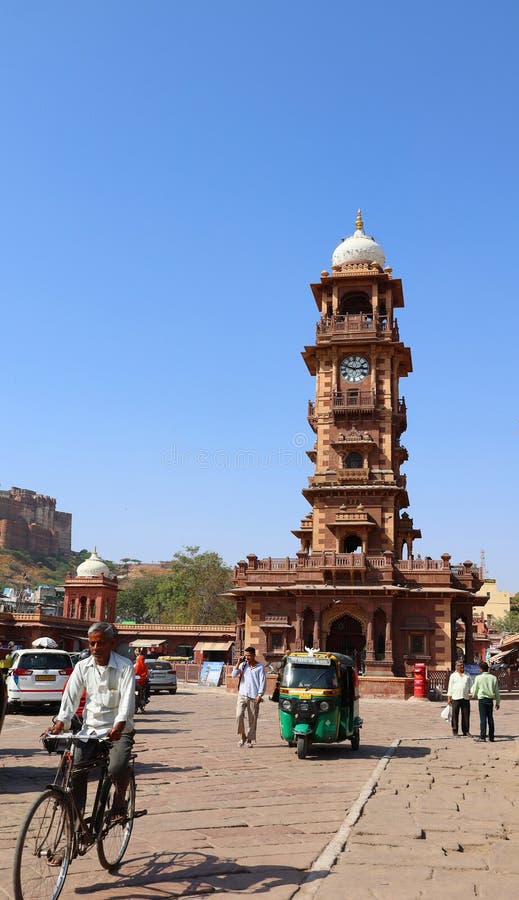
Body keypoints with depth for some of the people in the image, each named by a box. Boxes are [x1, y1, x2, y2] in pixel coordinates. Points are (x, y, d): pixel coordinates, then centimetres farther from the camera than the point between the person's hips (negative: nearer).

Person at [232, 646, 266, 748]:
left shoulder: (260, 666, 0)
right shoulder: (243, 665, 9)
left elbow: (263, 681, -2)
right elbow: (234, 675, 2)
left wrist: (260, 695, -9)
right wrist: (238, 663, -6)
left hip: (253, 696, -2)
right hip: (242, 695, 2)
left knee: (252, 719, 2)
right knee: (239, 715, -13)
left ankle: (250, 740, 14)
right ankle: (242, 736, 5)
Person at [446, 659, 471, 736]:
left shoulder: (467, 675, 13)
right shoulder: (453, 675, 7)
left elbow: (470, 686, 13)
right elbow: (450, 687, 6)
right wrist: (449, 697, 1)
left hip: (465, 698, 2)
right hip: (455, 698, -2)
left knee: (466, 715, 1)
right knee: (455, 715, 1)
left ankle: (466, 731, 10)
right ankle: (455, 731, 8)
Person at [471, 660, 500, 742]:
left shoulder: (478, 678, -7)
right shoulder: (493, 678, 2)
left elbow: (475, 689, 2)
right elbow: (497, 691, 6)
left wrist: (474, 695, 24)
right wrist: (497, 702, 14)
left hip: (482, 699, -3)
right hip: (490, 699, 3)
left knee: (483, 718, -3)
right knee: (490, 718, 9)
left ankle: (482, 736, -5)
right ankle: (491, 737, 12)